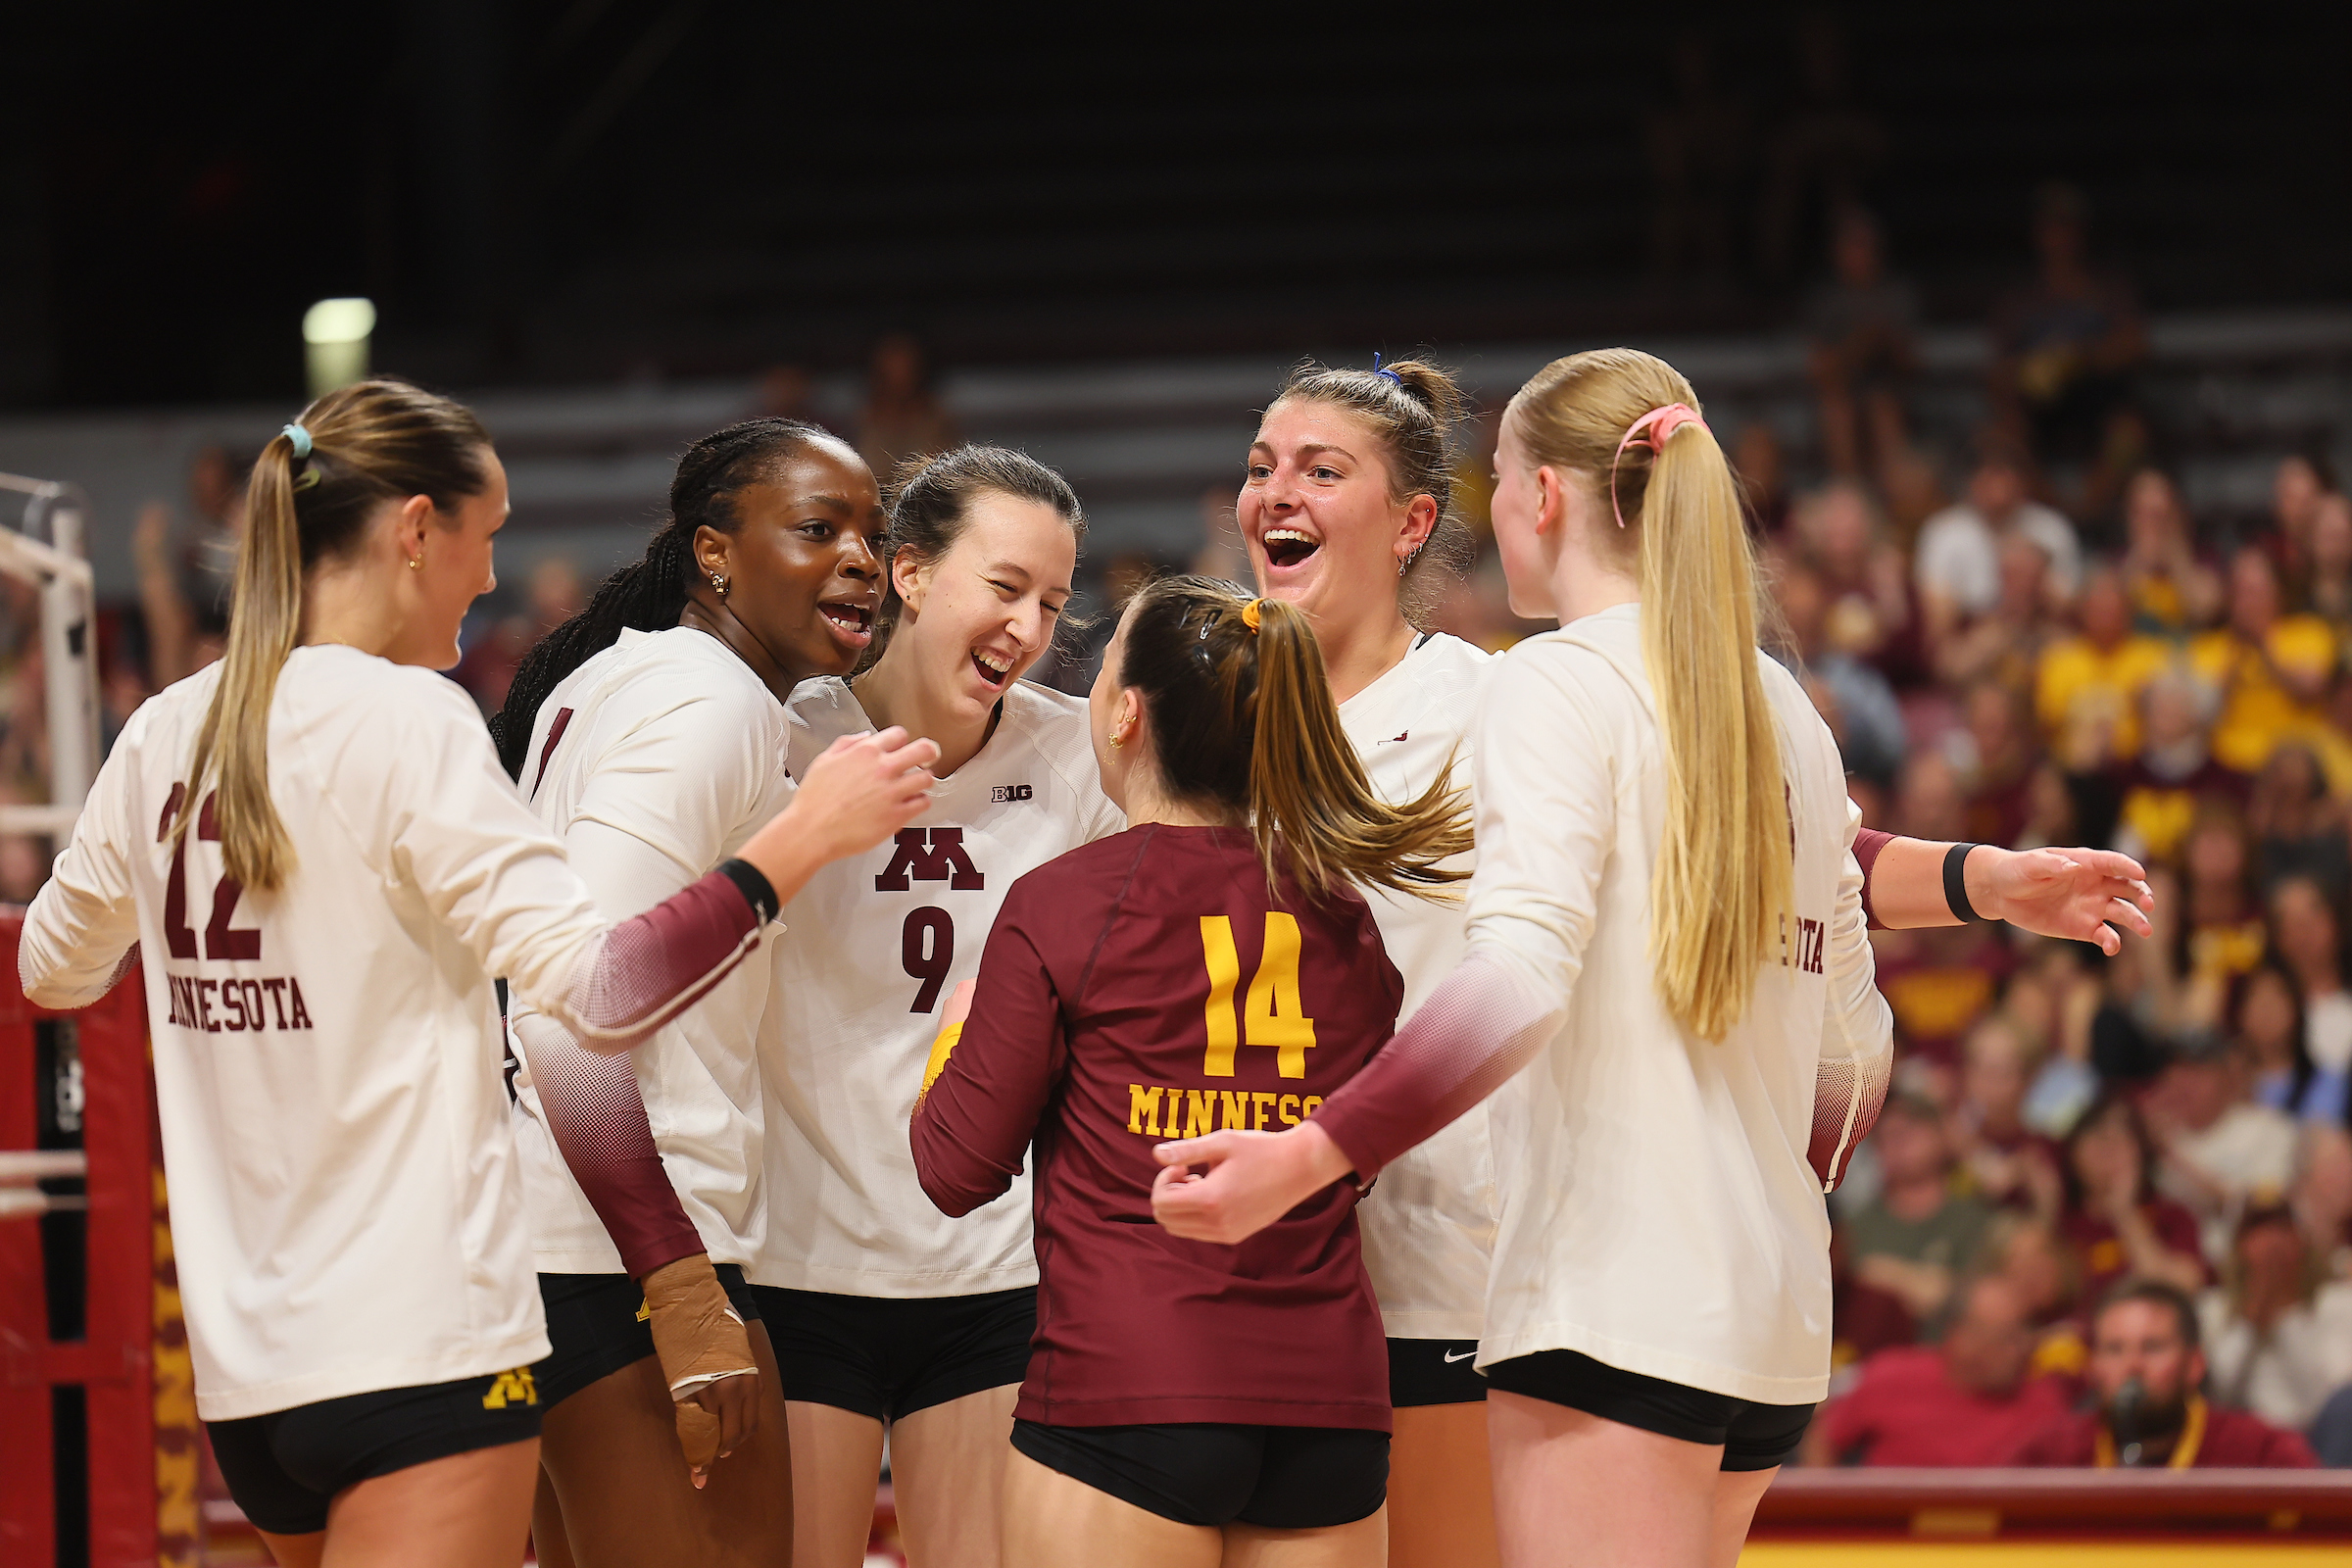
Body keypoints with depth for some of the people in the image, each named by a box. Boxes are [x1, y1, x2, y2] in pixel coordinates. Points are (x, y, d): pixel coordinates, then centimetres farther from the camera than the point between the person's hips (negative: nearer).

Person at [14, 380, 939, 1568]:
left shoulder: (167, 733, 9)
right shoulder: (401, 720, -11)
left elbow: (52, 969, 25)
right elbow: (599, 991, -18)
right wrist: (799, 840, -12)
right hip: (416, 1346, -8)